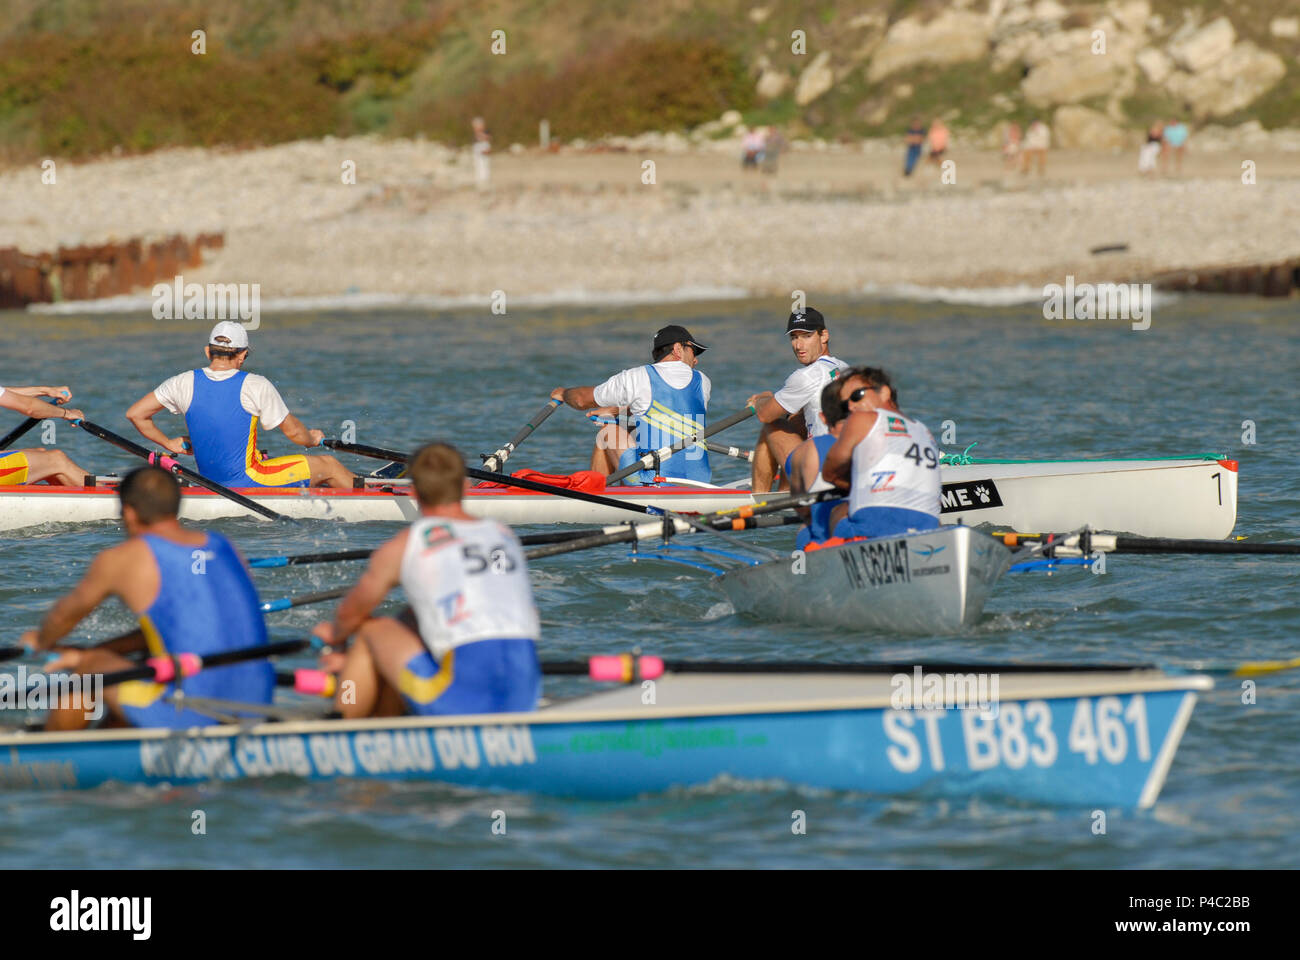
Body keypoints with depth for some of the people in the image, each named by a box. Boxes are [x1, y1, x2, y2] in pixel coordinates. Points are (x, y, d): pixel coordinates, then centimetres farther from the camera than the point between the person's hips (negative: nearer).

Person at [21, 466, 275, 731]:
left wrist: (42, 641, 39)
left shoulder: (122, 560, -3)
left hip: (189, 717, -6)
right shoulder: (222, 547, 13)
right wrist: (90, 654, 34)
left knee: (91, 667, 19)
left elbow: (68, 613, 16)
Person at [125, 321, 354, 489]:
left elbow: (135, 414, 3)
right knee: (328, 466, 11)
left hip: (210, 481, 6)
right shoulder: (255, 386, -15)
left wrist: (168, 443, 15)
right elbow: (293, 431, -5)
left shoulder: (185, 383, -3)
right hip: (245, 480, -6)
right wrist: (311, 439, 18)